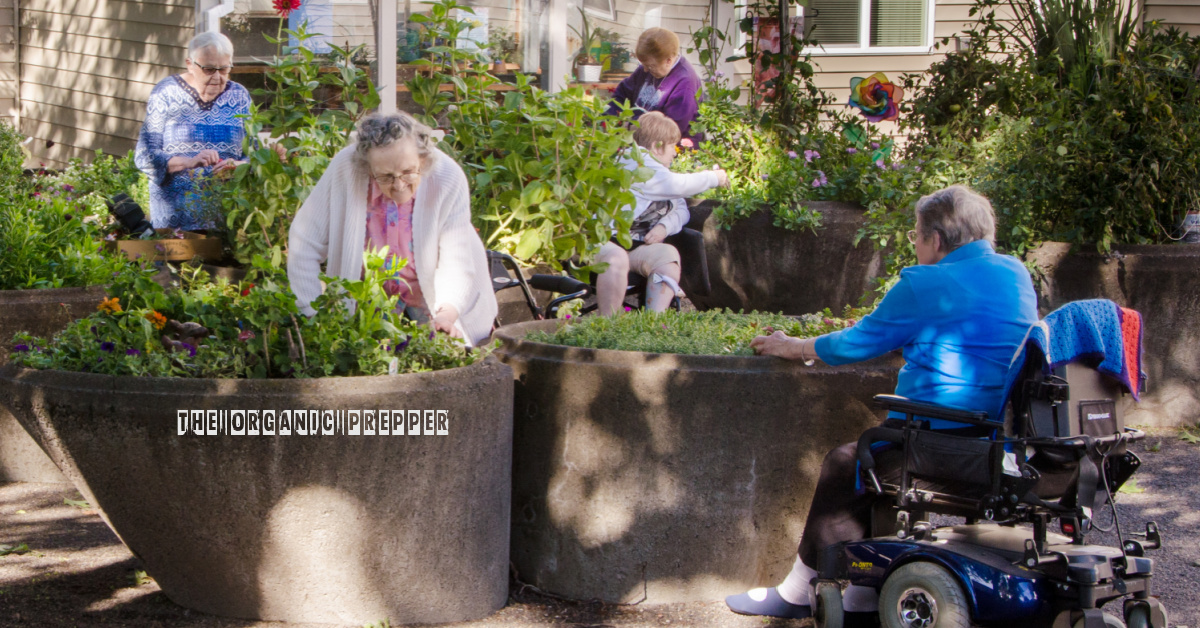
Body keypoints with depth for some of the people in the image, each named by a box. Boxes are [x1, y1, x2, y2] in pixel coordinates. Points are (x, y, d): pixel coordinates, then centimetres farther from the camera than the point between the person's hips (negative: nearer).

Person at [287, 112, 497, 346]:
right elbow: (305, 243, -18)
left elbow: (455, 263, -23)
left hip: (431, 298, 0)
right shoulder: (345, 169, -27)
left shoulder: (448, 179, -25)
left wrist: (448, 312, -43)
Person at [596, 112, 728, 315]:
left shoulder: (660, 173, 23)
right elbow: (678, 185, -17)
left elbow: (681, 209, 17)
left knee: (668, 255, -22)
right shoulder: (635, 163, -8)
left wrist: (665, 226, -7)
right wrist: (714, 178, -3)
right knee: (616, 259, -40)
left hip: (637, 246, 8)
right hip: (604, 242, -8)